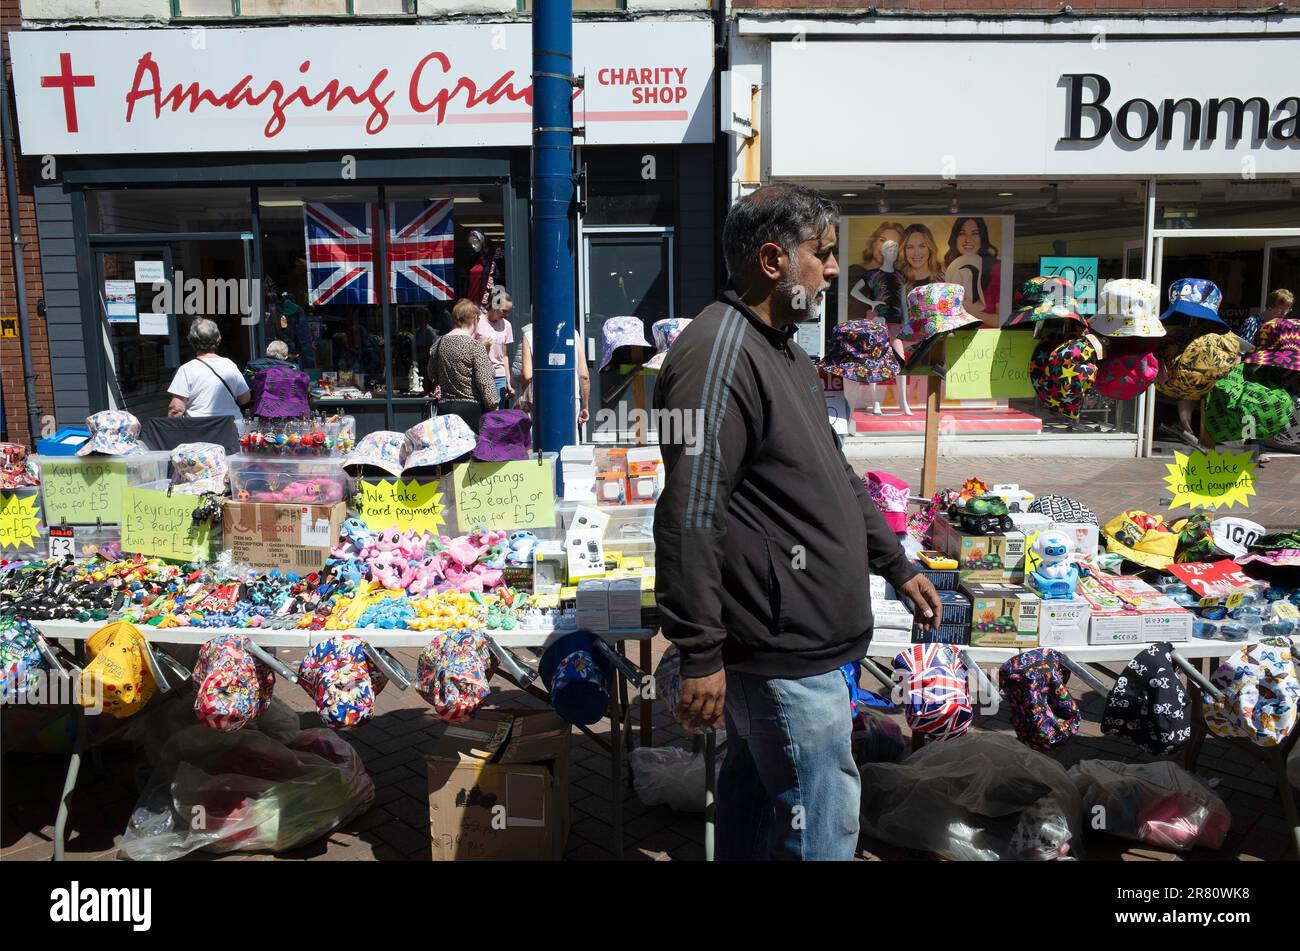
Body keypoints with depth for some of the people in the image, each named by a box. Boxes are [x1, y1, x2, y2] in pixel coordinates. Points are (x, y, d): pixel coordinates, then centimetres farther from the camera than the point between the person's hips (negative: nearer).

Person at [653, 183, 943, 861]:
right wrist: (701, 654, -22)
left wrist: (896, 565, 23)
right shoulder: (719, 355, -20)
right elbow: (689, 518, -25)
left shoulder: (781, 349, 15)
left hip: (787, 642, 10)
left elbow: (833, 476, 23)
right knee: (823, 825, 2)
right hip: (784, 654, -10)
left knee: (752, 788, 22)